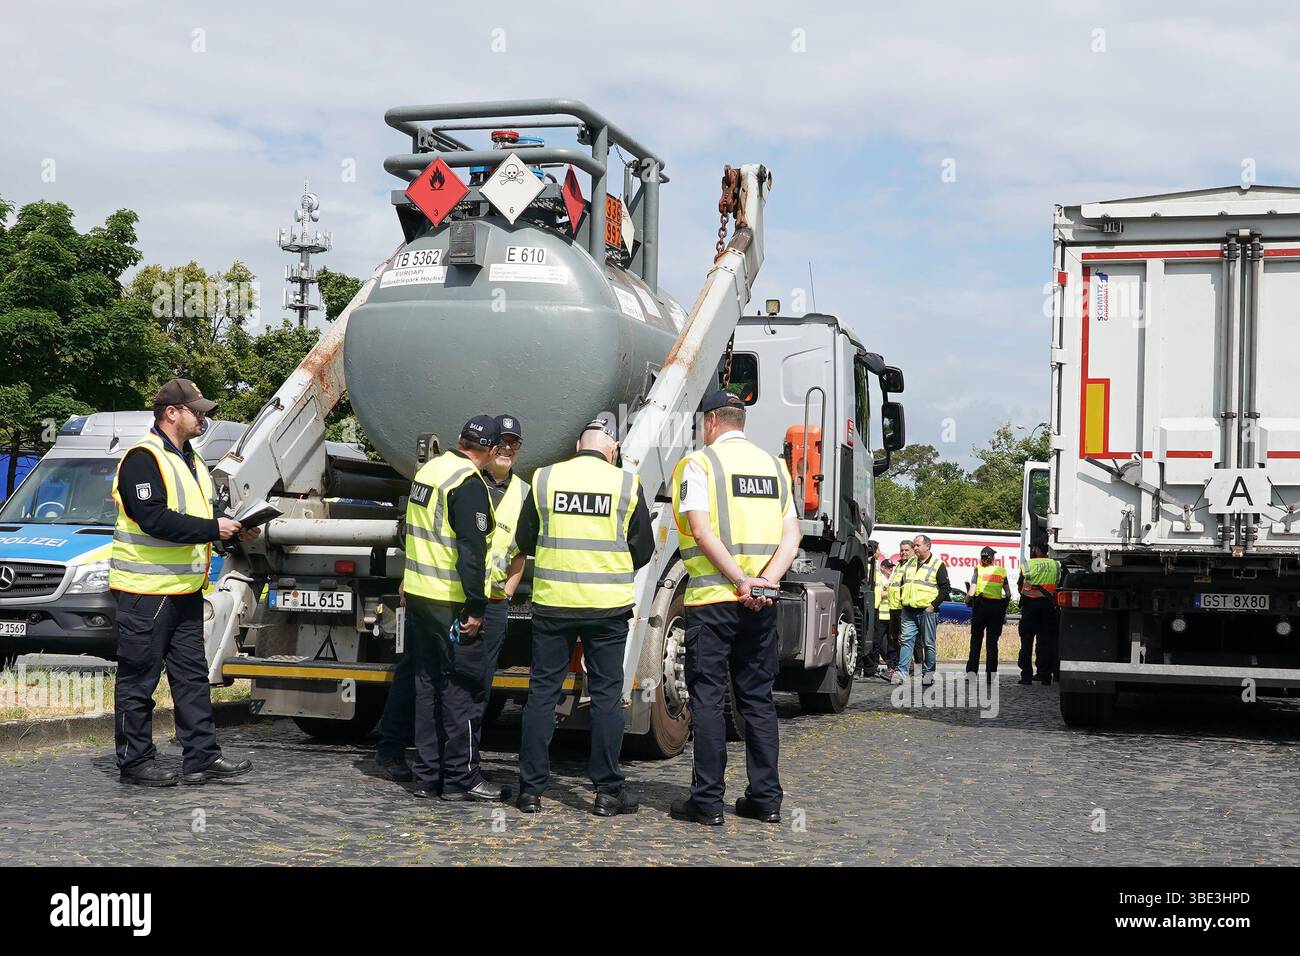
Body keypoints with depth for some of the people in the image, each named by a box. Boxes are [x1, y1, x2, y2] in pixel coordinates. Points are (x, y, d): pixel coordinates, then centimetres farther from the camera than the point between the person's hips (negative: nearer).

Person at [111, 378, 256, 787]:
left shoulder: (190, 459, 17)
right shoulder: (143, 458, -14)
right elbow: (155, 519, -24)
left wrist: (235, 529, 6)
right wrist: (213, 529, -22)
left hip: (185, 589, 10)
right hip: (145, 589, -9)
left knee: (192, 676, 10)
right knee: (138, 680, 1)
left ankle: (202, 757, 14)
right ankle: (135, 762, 9)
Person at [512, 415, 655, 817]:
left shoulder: (544, 479, 1)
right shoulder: (627, 484, -3)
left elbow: (525, 541, 8)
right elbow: (644, 550, 3)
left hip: (552, 603, 1)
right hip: (608, 605, -1)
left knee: (542, 692, 8)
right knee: (606, 695, 6)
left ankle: (531, 789, 11)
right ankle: (608, 791, 10)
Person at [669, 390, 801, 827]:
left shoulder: (699, 462, -2)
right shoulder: (773, 465, 14)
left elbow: (702, 531, -14)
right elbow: (791, 535, 3)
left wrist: (741, 581, -15)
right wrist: (766, 581, -9)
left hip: (712, 598, -5)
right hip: (761, 605, 5)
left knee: (708, 697, 1)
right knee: (758, 697, 12)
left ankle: (708, 800, 1)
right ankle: (766, 798, 13)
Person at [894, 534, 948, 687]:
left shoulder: (938, 565, -1)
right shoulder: (910, 563, 15)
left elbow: (945, 588, -4)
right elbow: (903, 583, 24)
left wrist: (933, 605, -10)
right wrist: (904, 601, 12)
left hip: (927, 611, -4)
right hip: (908, 611, 4)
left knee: (929, 643, 3)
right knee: (907, 641, -1)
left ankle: (928, 672, 10)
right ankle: (901, 672, -4)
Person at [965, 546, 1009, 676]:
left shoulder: (979, 570, -2)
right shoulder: (1002, 571, 5)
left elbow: (971, 592, -9)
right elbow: (1008, 594, 3)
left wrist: (968, 601, 10)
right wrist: (1004, 609, 16)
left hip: (980, 605, -1)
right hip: (997, 606, 1)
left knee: (976, 639, 9)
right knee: (992, 641, 7)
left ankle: (972, 670, 5)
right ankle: (991, 672, 3)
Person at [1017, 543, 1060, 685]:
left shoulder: (1027, 564, -2)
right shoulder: (1055, 565, 4)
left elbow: (1020, 587, 4)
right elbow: (1057, 586, 7)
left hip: (1030, 603, -2)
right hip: (1047, 604, 2)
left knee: (1027, 640, 4)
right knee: (1046, 640, 6)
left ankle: (1026, 675, 1)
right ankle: (1045, 676, 4)